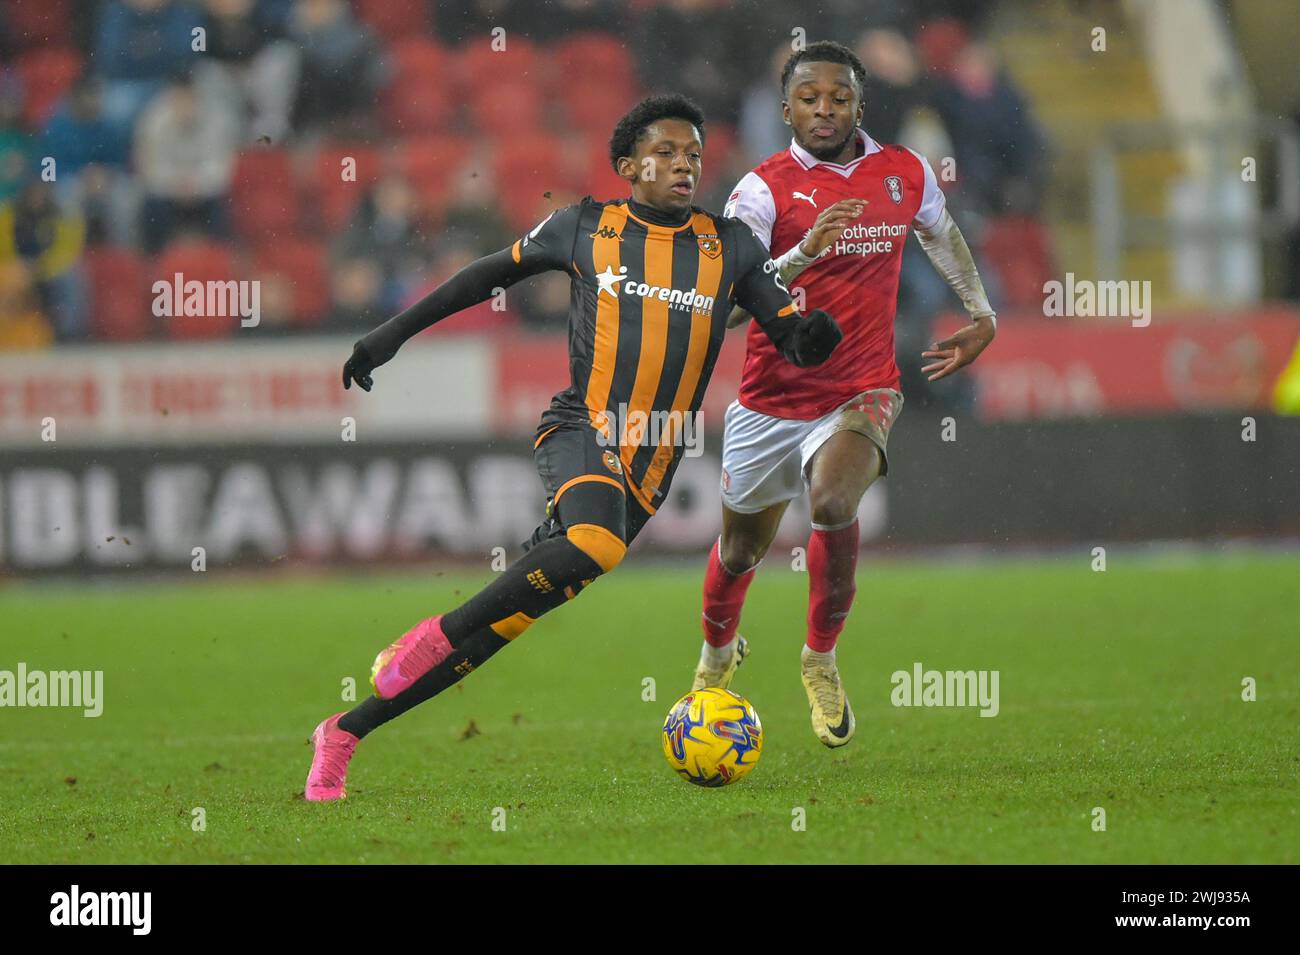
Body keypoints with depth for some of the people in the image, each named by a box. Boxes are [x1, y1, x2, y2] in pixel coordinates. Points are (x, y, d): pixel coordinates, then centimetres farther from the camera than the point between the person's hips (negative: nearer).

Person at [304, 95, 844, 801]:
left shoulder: (730, 247, 9)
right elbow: (493, 273, 18)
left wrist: (812, 337, -15)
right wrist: (393, 333, 17)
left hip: (649, 471, 3)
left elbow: (792, 338, 9)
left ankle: (347, 731, 6)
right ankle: (435, 637, -20)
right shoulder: (585, 228, 5)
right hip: (579, 431, -3)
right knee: (593, 548, -37)